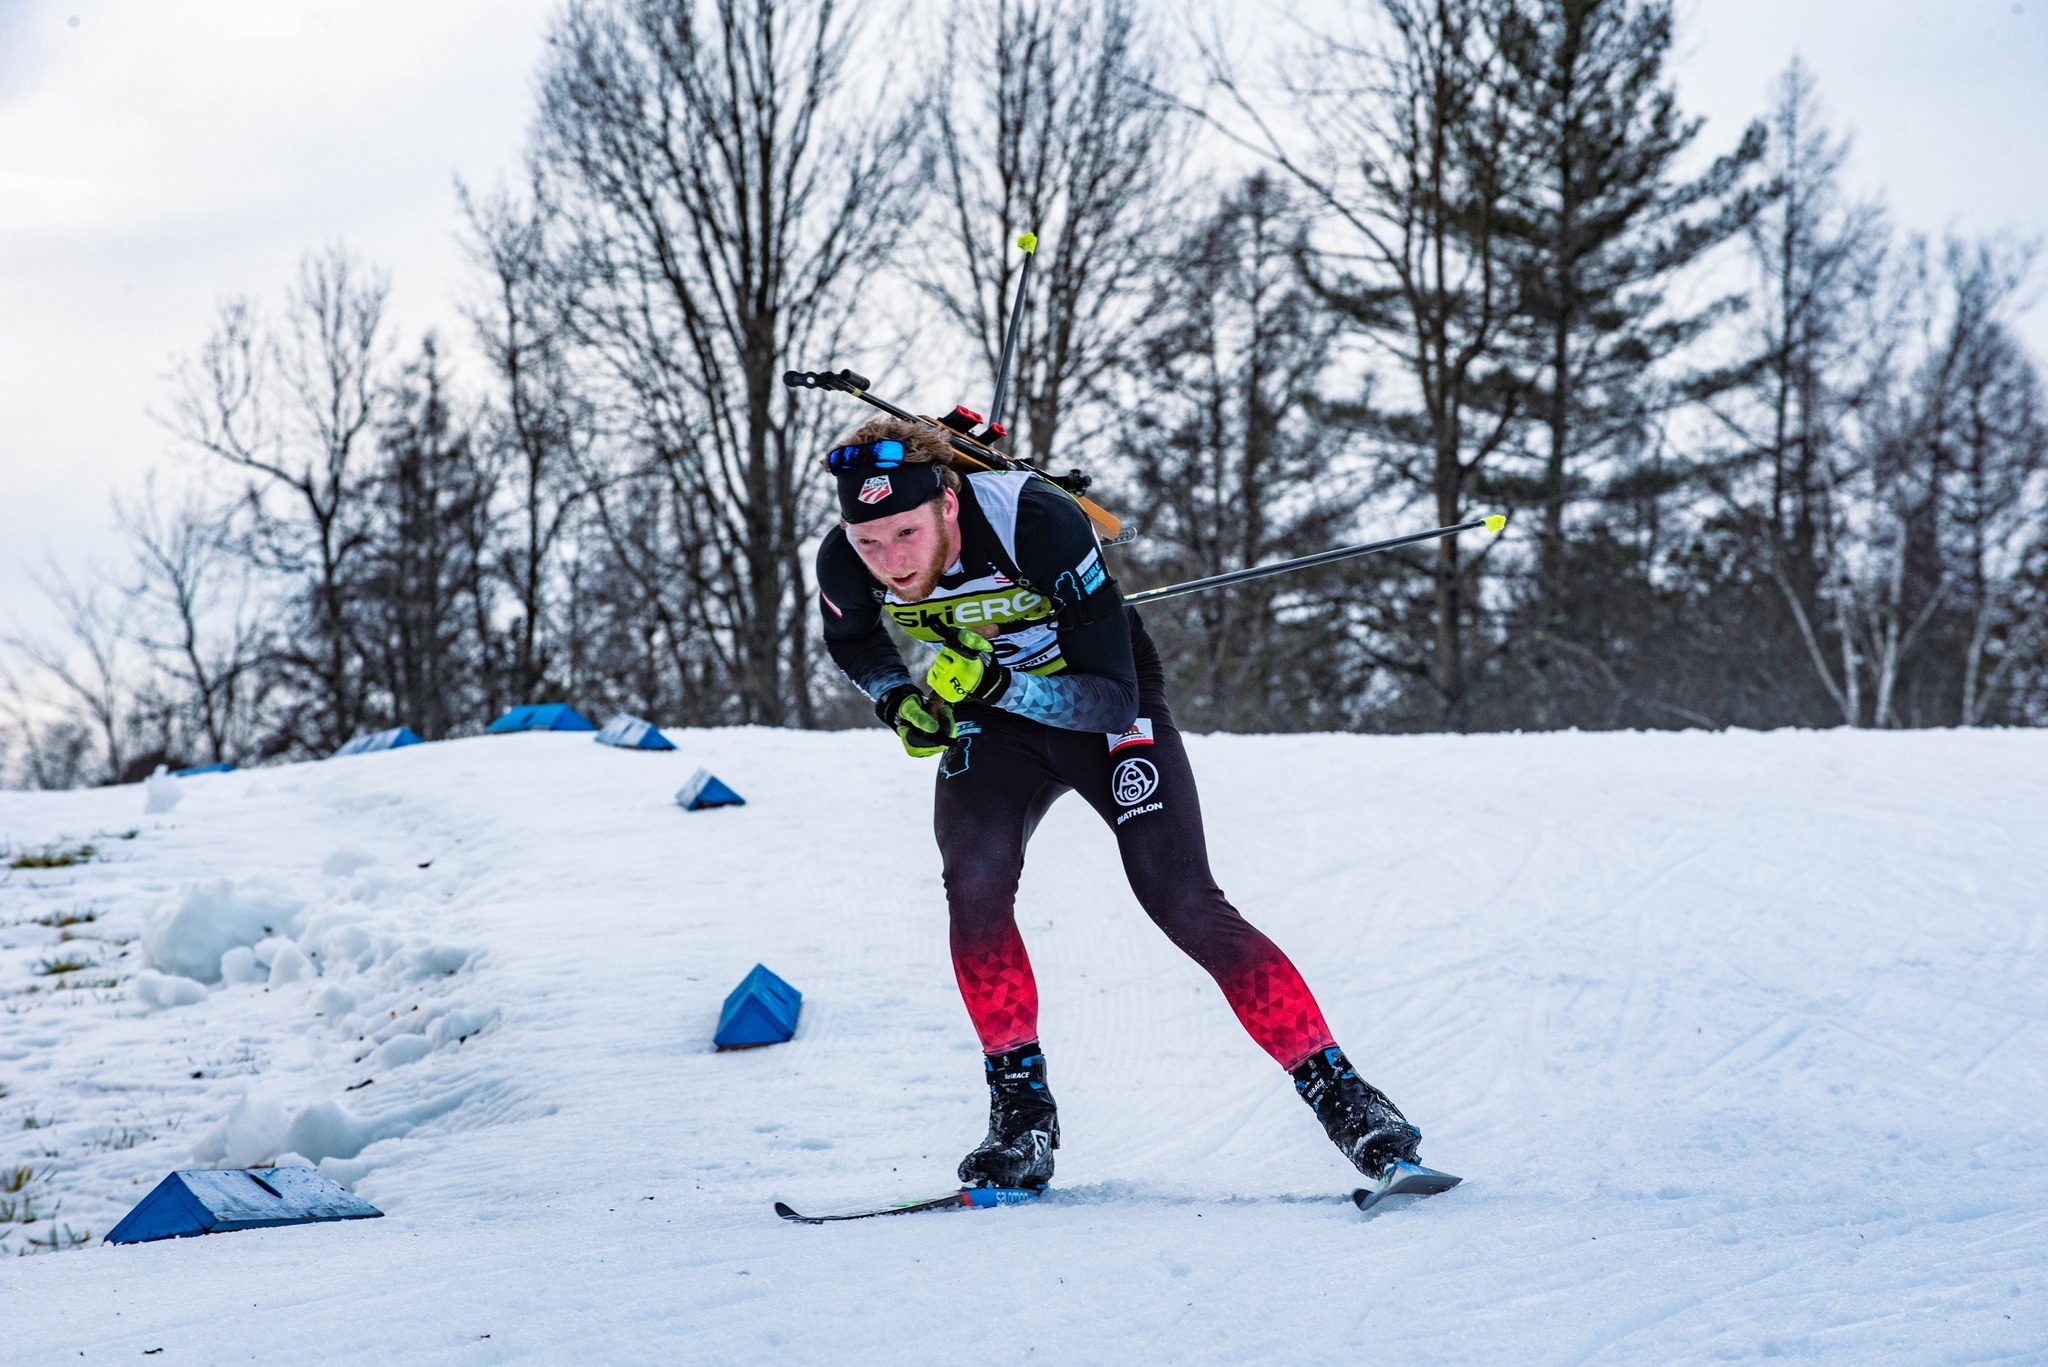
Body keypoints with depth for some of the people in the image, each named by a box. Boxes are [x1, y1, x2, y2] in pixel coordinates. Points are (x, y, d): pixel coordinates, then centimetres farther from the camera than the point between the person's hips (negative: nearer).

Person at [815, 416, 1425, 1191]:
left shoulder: (1041, 525, -35)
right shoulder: (844, 565, -21)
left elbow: (1114, 697, -33)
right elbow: (854, 645, 6)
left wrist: (997, 685, -46)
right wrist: (897, 701, -14)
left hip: (1104, 708, -3)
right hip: (990, 725, 3)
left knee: (1184, 904, -15)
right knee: (975, 880, -23)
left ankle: (1338, 1093, -6)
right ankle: (1022, 1110, -10)